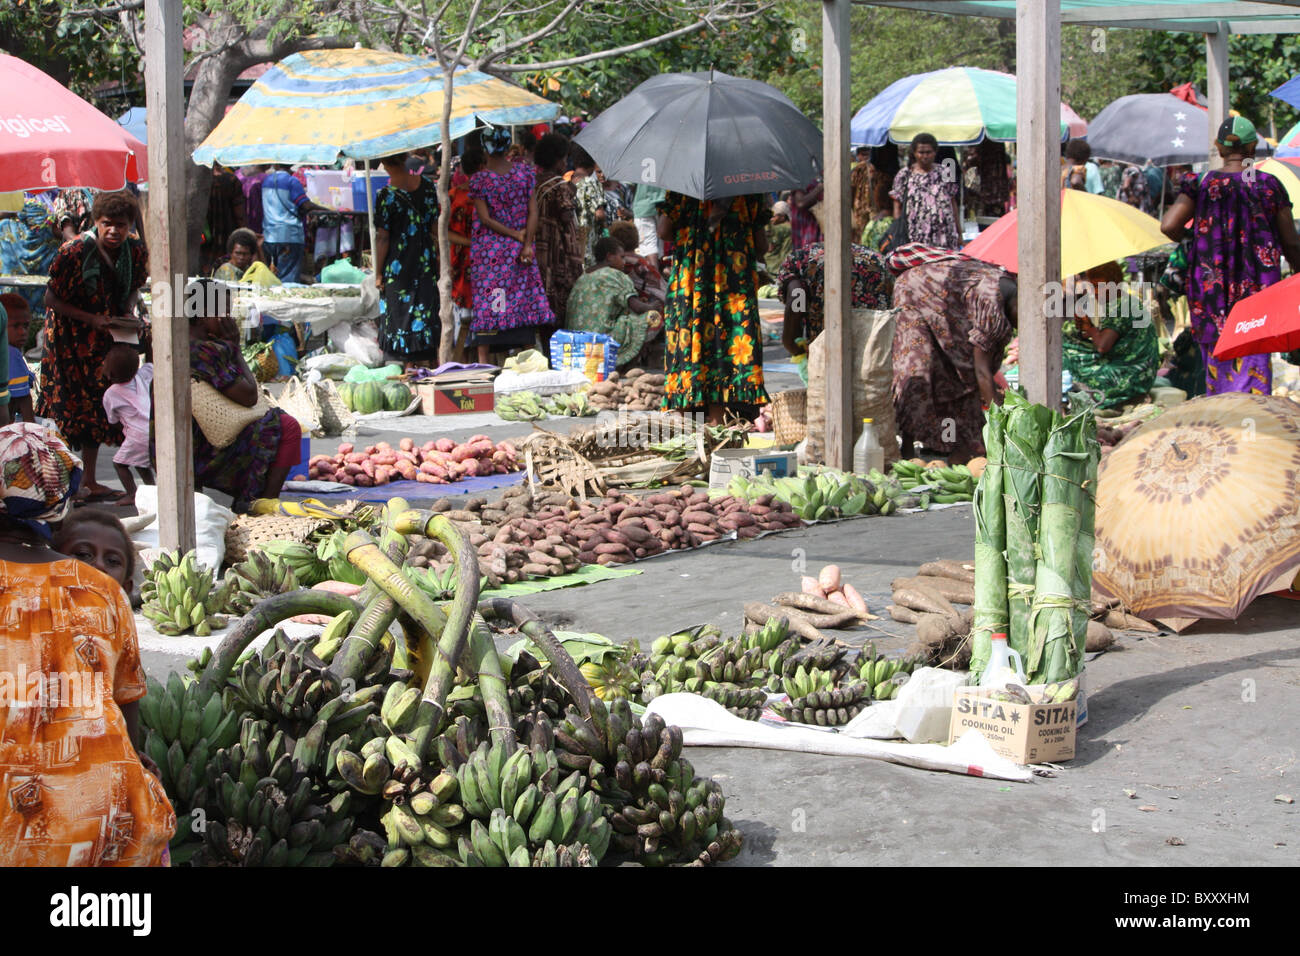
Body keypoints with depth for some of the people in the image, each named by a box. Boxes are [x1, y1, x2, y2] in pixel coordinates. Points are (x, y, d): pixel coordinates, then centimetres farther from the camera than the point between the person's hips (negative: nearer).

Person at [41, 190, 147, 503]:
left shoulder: (136, 251, -7)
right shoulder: (74, 252, -22)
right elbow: (52, 300, -15)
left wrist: (129, 313, -9)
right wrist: (93, 319, -23)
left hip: (106, 339, 5)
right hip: (69, 338, -5)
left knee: (95, 407, 11)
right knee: (67, 408, -1)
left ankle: (90, 482, 20)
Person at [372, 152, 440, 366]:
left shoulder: (386, 195, -15)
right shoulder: (427, 186, -2)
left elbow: (382, 238, -13)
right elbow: (435, 229, 4)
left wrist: (379, 273, -6)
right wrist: (436, 260, 15)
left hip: (398, 264, -4)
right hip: (426, 260, 4)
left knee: (401, 311, 5)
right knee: (428, 311, 13)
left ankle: (411, 366, 6)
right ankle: (437, 362, 17)